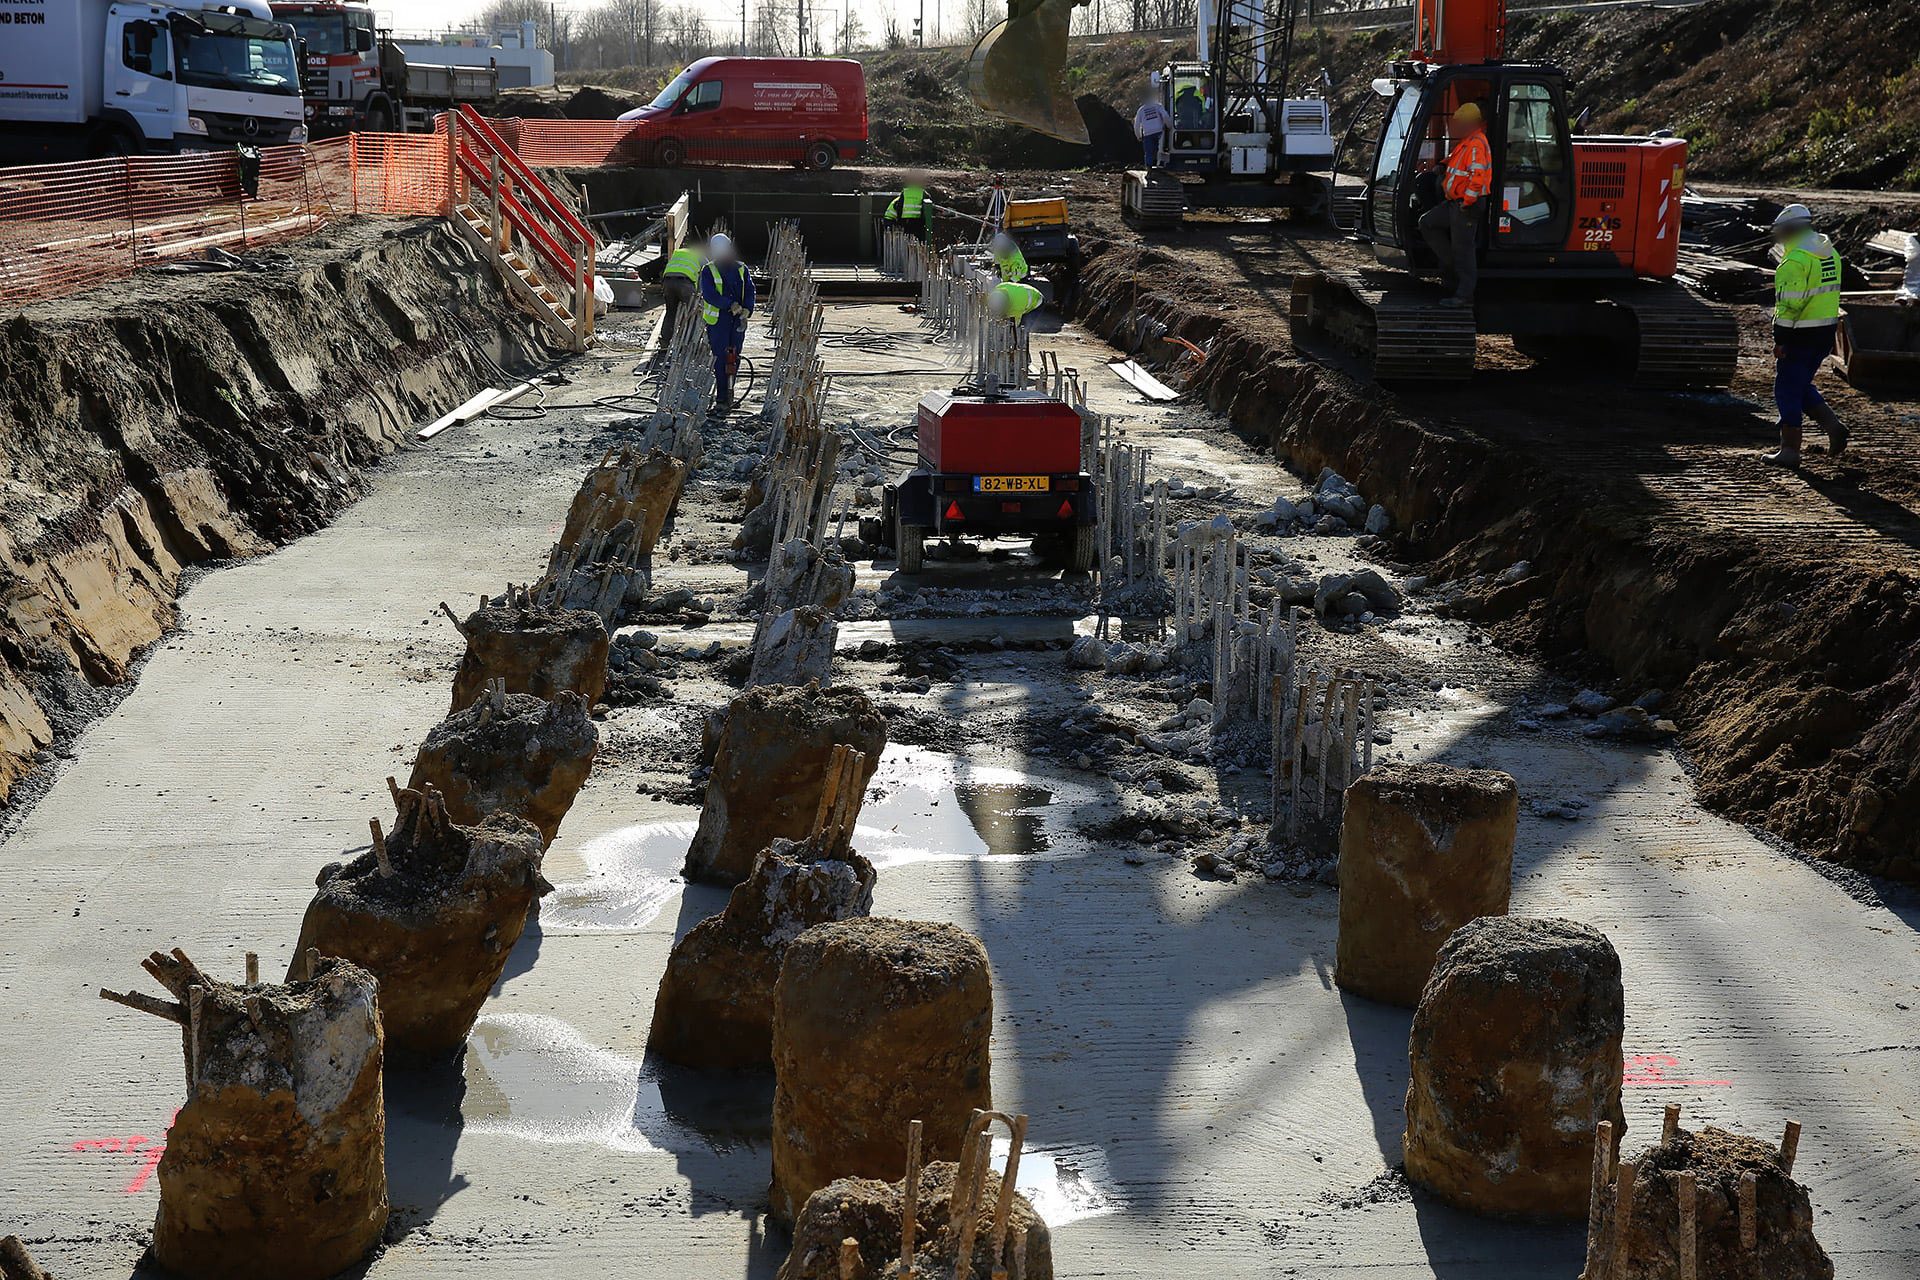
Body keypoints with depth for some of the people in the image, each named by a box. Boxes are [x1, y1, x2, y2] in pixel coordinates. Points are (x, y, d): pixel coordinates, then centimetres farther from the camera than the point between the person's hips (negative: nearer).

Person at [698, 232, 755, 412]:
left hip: (738, 320, 4)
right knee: (721, 358, -6)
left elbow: (749, 291, 6)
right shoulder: (708, 271, -2)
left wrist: (747, 309, -13)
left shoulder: (741, 269, 10)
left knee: (734, 358, 8)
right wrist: (730, 305, -22)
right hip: (717, 320, -4)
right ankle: (722, 398, -4)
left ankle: (728, 392, 20)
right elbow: (709, 294, -13)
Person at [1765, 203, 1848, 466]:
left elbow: (1790, 303, -21)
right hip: (1827, 328, 9)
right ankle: (1833, 426, 7)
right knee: (1802, 385, 21)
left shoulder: (1795, 259, -18)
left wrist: (1780, 340, -16)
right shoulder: (1829, 251, 11)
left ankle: (1790, 450, 6)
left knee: (1788, 389, 2)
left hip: (1800, 334, -9)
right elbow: (1829, 292, 16)